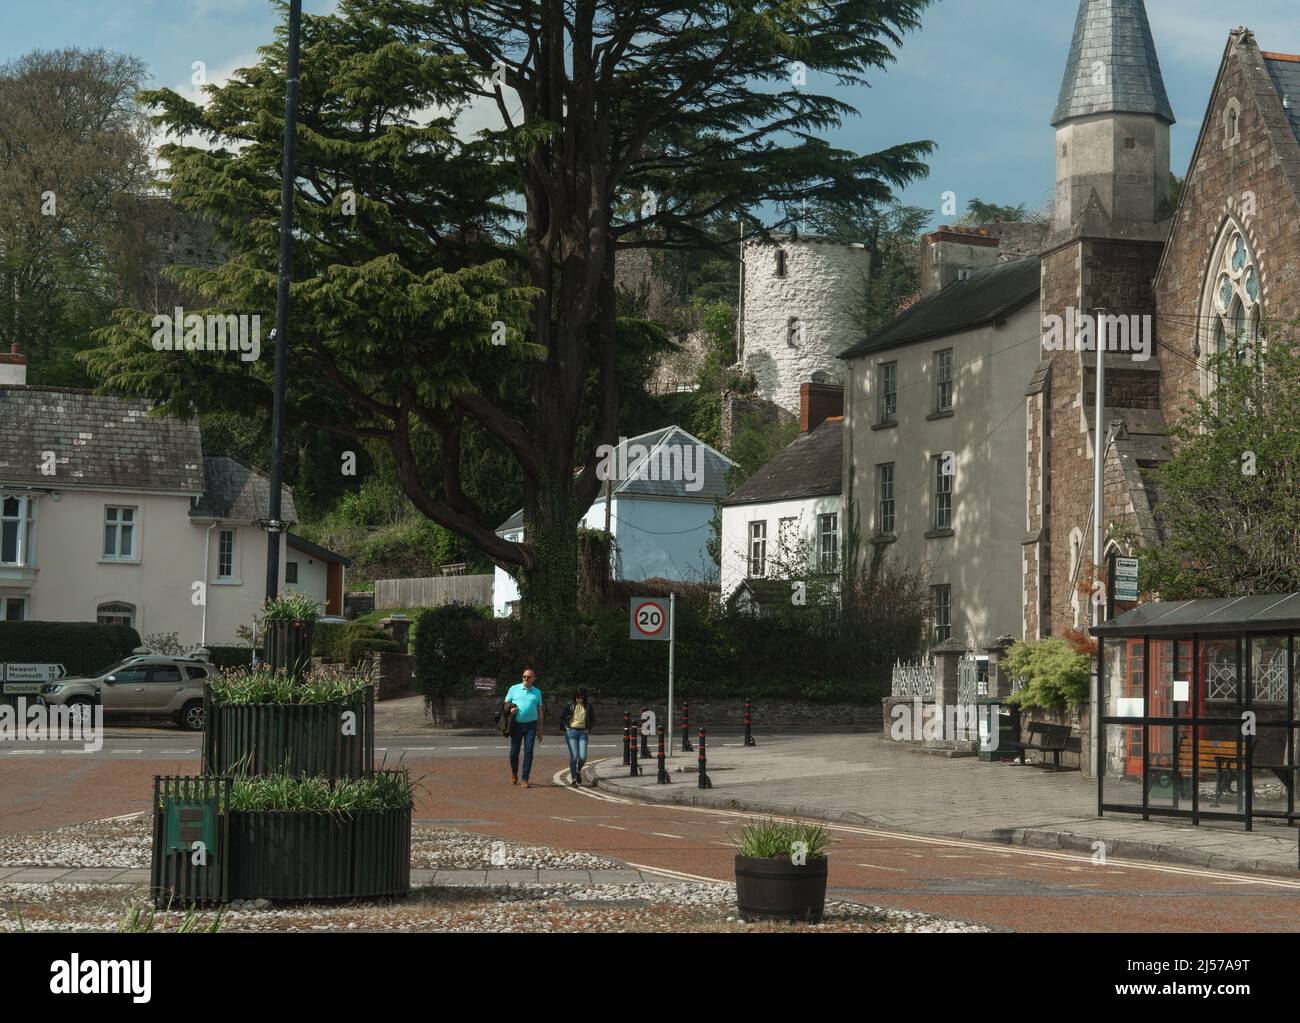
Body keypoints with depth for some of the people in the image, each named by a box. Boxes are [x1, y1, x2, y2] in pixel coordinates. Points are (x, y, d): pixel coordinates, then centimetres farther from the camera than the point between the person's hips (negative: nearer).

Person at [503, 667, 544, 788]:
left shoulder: (537, 692, 11)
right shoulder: (514, 689, 7)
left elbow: (540, 712, 13)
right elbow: (506, 705, 9)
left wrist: (540, 730, 10)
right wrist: (510, 709, -15)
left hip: (531, 725, 0)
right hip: (517, 724, 0)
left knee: (528, 751, -7)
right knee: (514, 751, 1)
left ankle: (525, 779, -5)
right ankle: (514, 774, 26)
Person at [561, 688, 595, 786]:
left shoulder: (588, 706, 6)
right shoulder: (571, 705, 0)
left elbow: (593, 720, 16)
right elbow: (562, 718, 7)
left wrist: (588, 730, 6)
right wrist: (567, 728, -2)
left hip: (583, 733, 2)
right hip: (571, 732, -2)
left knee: (583, 757, -7)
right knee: (574, 755, -11)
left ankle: (578, 771, 24)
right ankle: (573, 777, 0)